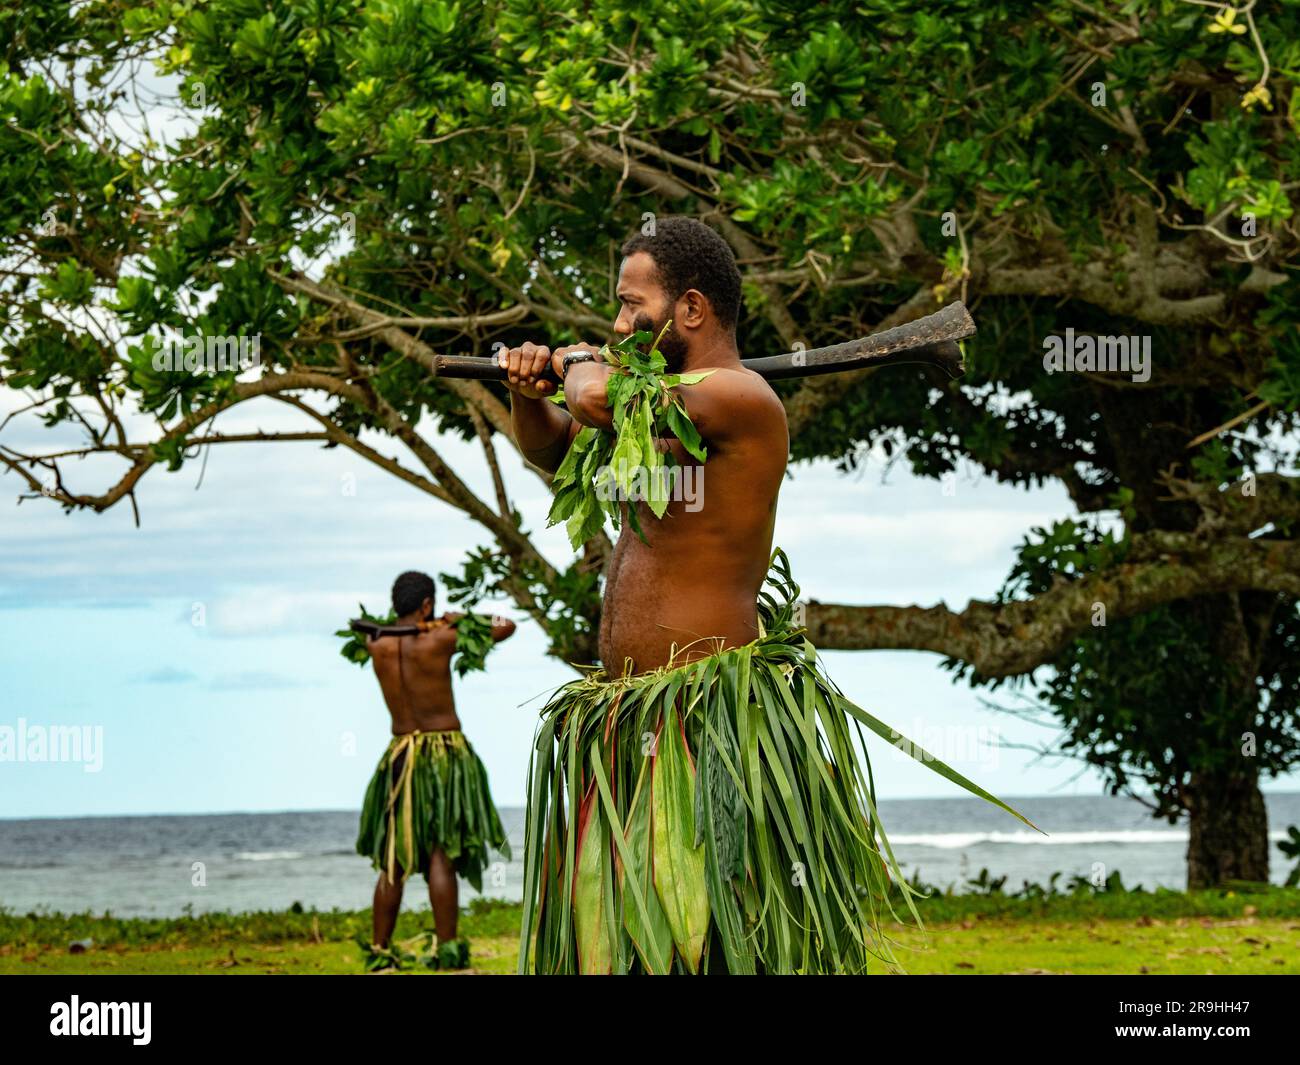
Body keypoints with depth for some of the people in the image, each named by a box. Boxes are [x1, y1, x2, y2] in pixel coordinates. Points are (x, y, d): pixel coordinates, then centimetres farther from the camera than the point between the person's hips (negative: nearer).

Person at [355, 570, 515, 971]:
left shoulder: (379, 647, 2)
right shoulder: (439, 641, -9)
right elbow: (507, 627, 1)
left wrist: (437, 623, 26)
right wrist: (461, 620, 16)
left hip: (400, 758, 4)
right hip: (445, 753, -4)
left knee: (393, 863, 9)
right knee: (442, 857, -7)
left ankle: (379, 952, 11)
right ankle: (448, 951, -9)